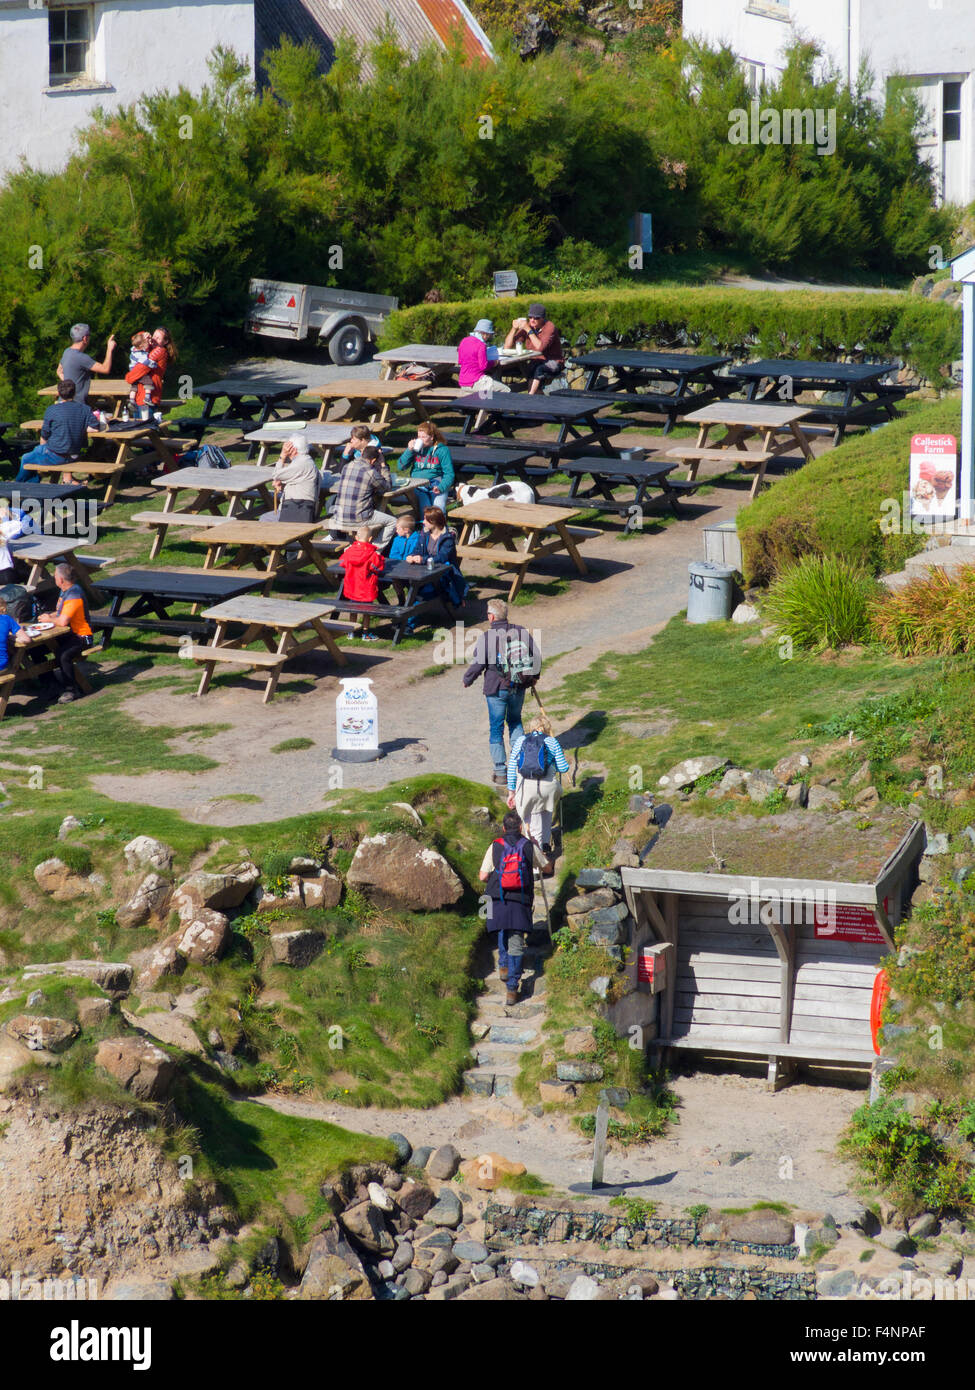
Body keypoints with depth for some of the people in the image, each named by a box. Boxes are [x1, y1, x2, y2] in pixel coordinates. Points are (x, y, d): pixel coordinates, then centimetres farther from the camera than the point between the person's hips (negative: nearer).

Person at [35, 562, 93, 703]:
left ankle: (72, 690, -19)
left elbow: (63, 621, -29)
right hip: (67, 634, 10)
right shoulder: (65, 591, 11)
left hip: (80, 637, -10)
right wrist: (49, 616, 4)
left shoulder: (74, 595, -22)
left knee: (63, 655, -35)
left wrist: (49, 619, -9)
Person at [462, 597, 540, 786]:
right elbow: (536, 657, 5)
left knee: (496, 729, 7)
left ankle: (501, 772, 7)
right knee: (515, 721, 25)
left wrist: (467, 680, 8)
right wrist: (533, 676, 23)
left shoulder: (486, 637, -14)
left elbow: (477, 664, -12)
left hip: (496, 689, -4)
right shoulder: (521, 633, -2)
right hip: (519, 687, 4)